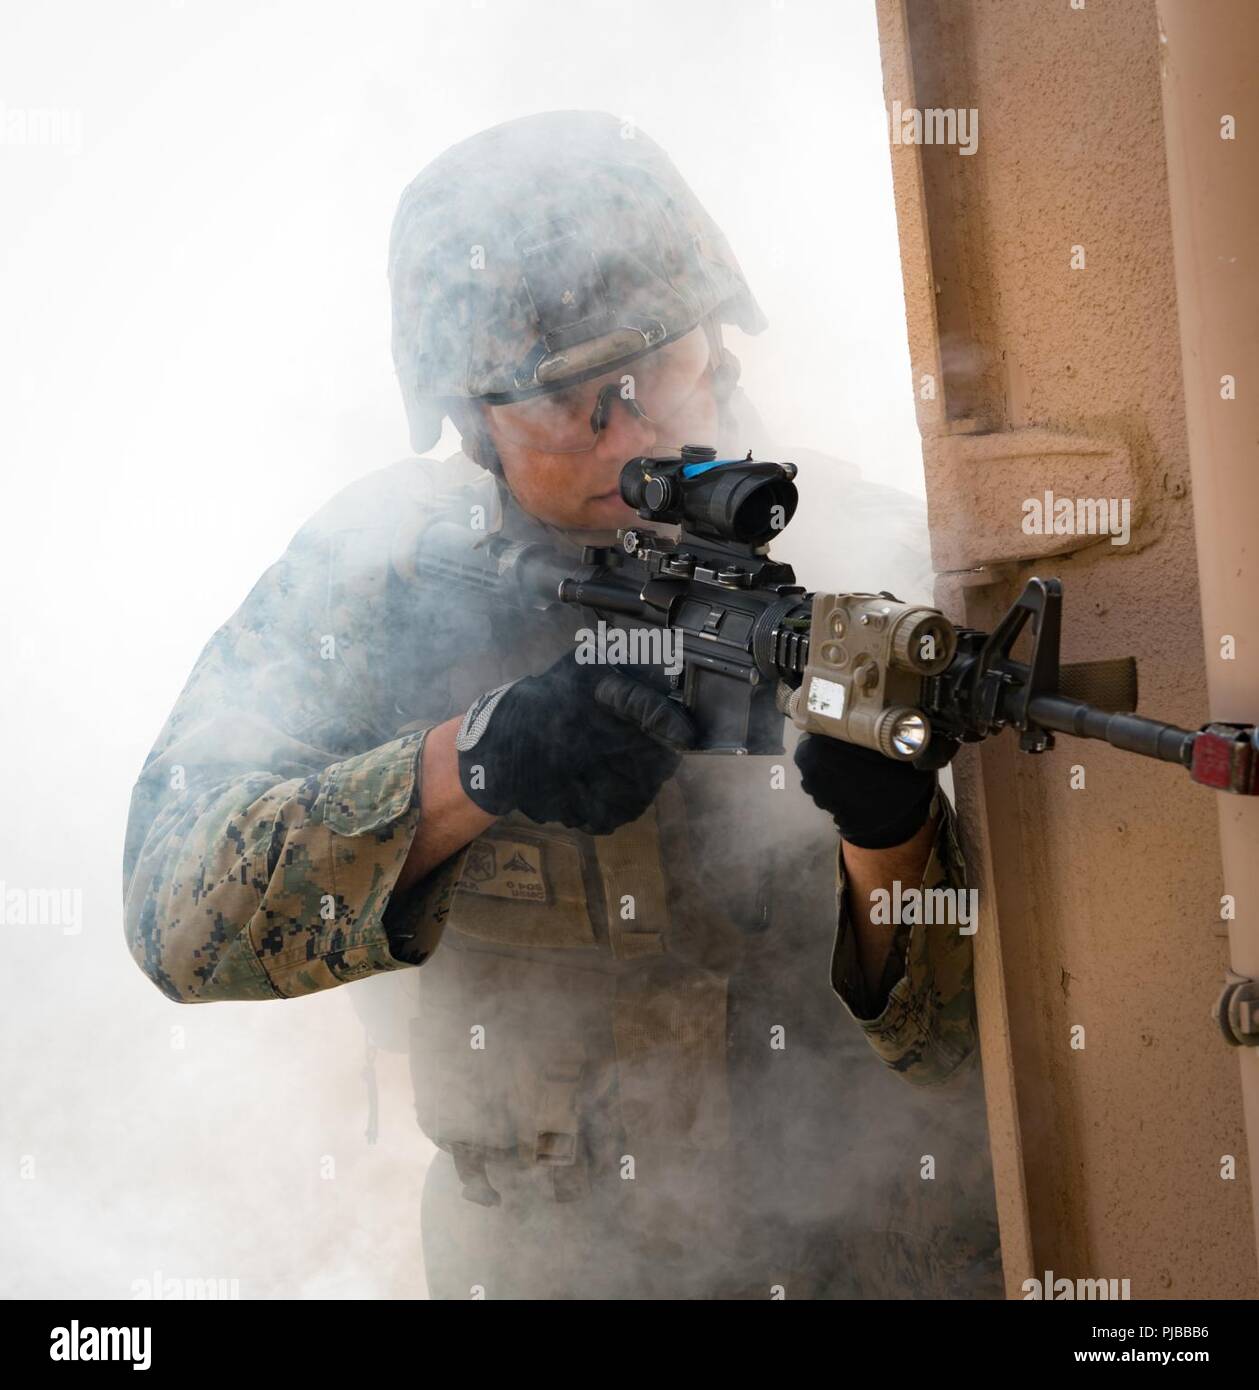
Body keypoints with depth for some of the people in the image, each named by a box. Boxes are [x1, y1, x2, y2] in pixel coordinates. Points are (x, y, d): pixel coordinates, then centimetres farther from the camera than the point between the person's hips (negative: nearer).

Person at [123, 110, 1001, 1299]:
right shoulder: (377, 574, -8)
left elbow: (972, 1032, -15)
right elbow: (177, 911, -16)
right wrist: (468, 767, -31)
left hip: (902, 1254, 0)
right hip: (547, 1258, 1)